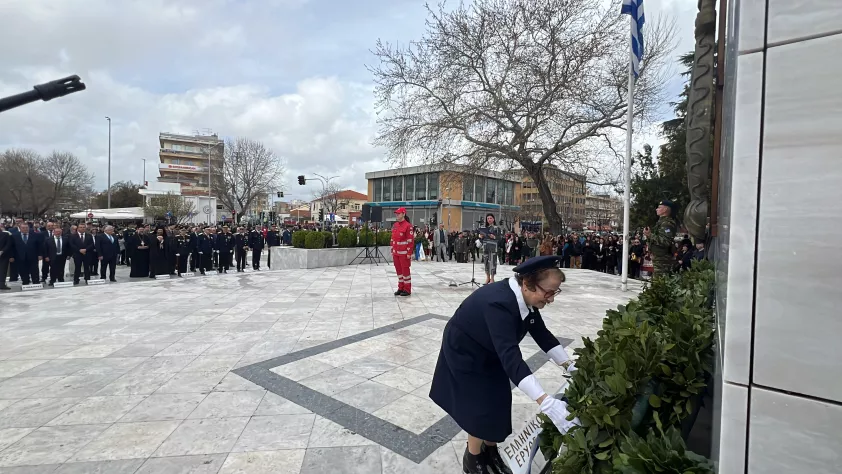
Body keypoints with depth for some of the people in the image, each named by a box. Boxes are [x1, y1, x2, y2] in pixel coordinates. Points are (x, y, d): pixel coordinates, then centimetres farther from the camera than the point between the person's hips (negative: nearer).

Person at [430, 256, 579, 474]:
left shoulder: (525, 298, -15)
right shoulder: (499, 302, -41)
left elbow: (542, 334, -3)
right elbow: (511, 356, -47)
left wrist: (570, 367, -11)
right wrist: (547, 403, -52)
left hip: (488, 353, 7)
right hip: (465, 353, -7)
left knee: (498, 401, 12)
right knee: (481, 407, 2)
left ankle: (490, 449, 35)